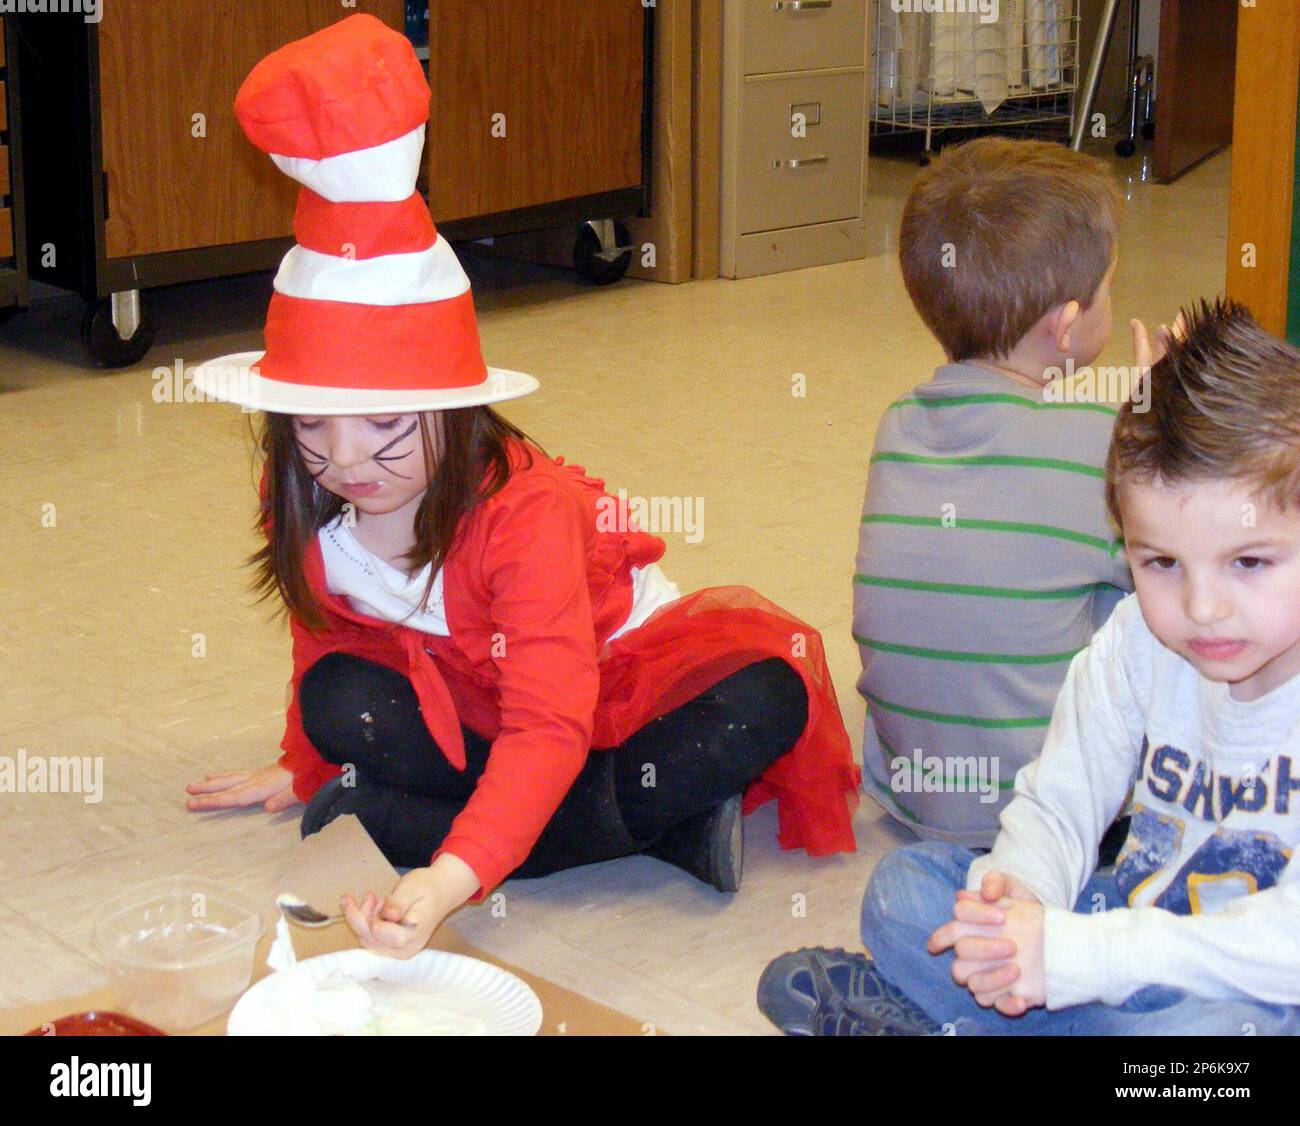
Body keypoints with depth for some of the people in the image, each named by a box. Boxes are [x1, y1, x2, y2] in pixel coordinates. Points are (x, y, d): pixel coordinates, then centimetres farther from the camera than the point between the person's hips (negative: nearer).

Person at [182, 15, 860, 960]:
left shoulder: (524, 510, -34)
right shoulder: (307, 504, -15)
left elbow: (549, 727, -44)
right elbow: (327, 637, 7)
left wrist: (449, 879, -57)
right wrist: (306, 771, 19)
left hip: (611, 685, -5)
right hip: (465, 701, 5)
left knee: (765, 698, -32)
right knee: (340, 702, -27)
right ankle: (661, 822, -27)